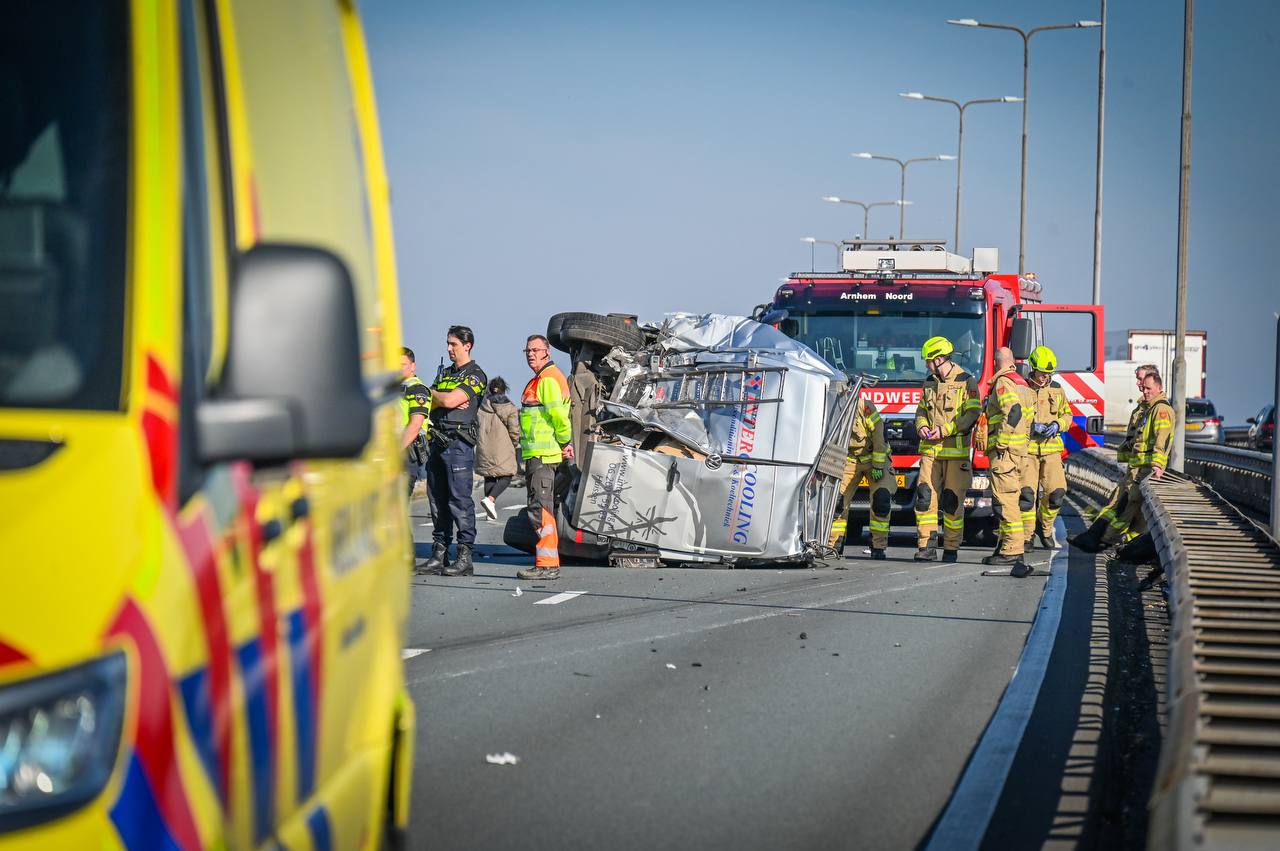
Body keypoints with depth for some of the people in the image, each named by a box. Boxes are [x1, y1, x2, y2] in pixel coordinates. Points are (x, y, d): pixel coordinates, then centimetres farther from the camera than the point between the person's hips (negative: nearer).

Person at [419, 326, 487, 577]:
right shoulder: (445, 373, 21)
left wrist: (434, 393, 4)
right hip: (438, 441, 8)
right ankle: (439, 553, 11)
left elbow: (449, 400, -15)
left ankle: (465, 556, -9)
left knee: (460, 499, -9)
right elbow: (431, 405, 10)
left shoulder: (475, 375, -3)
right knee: (437, 499, 7)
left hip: (459, 442, -8)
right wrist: (449, 401, -7)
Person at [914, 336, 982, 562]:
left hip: (956, 452, -5)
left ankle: (951, 549, 4)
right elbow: (921, 410, 24)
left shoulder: (966, 382, -3)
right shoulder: (930, 383, 17)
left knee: (953, 501, -4)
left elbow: (972, 414, -10)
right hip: (930, 450, 5)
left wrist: (945, 430, -17)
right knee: (924, 497, -4)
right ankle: (926, 547, -1)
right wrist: (921, 426, 1)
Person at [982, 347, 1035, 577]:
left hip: (1005, 449, -10)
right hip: (1020, 451, 10)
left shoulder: (1003, 383, -10)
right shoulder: (1022, 383, 19)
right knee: (1012, 498, 12)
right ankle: (1008, 545, 15)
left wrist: (1001, 443, -20)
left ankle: (1012, 548, -13)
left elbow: (1013, 412, -24)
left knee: (1005, 499, -10)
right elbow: (1027, 418, 22)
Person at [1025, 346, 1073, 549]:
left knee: (1056, 492, -7)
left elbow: (1067, 415, 19)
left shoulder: (1057, 390, 11)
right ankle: (1026, 536, 8)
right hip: (1027, 450, -3)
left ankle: (1044, 527, 18)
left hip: (1051, 449, 3)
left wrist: (1058, 425, -3)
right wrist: (1030, 427, -16)